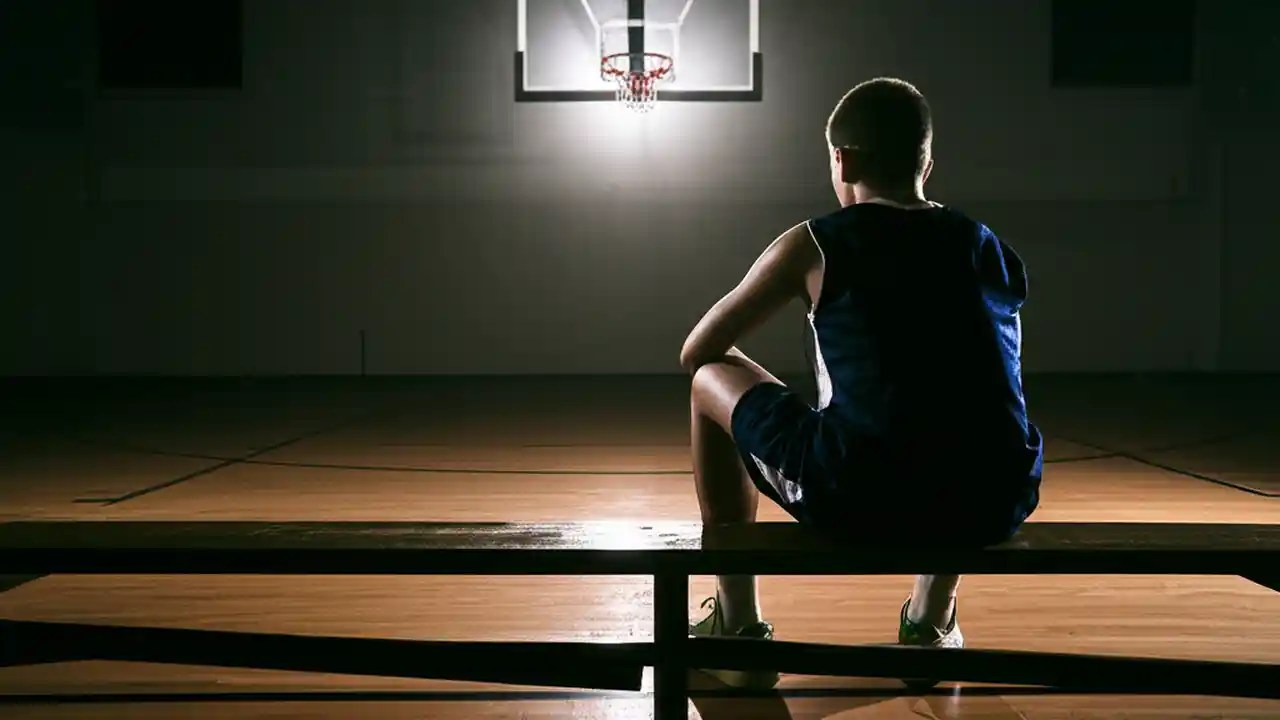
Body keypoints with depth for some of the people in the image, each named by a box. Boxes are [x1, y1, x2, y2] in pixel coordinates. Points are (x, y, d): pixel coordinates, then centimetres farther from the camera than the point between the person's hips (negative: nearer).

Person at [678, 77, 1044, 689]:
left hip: (854, 499, -4)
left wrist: (712, 367, 37)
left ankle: (737, 630, 25)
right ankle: (931, 623, 38)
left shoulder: (812, 246, 5)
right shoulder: (992, 249, 16)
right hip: (992, 505, 4)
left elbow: (696, 354, 15)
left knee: (712, 382, 22)